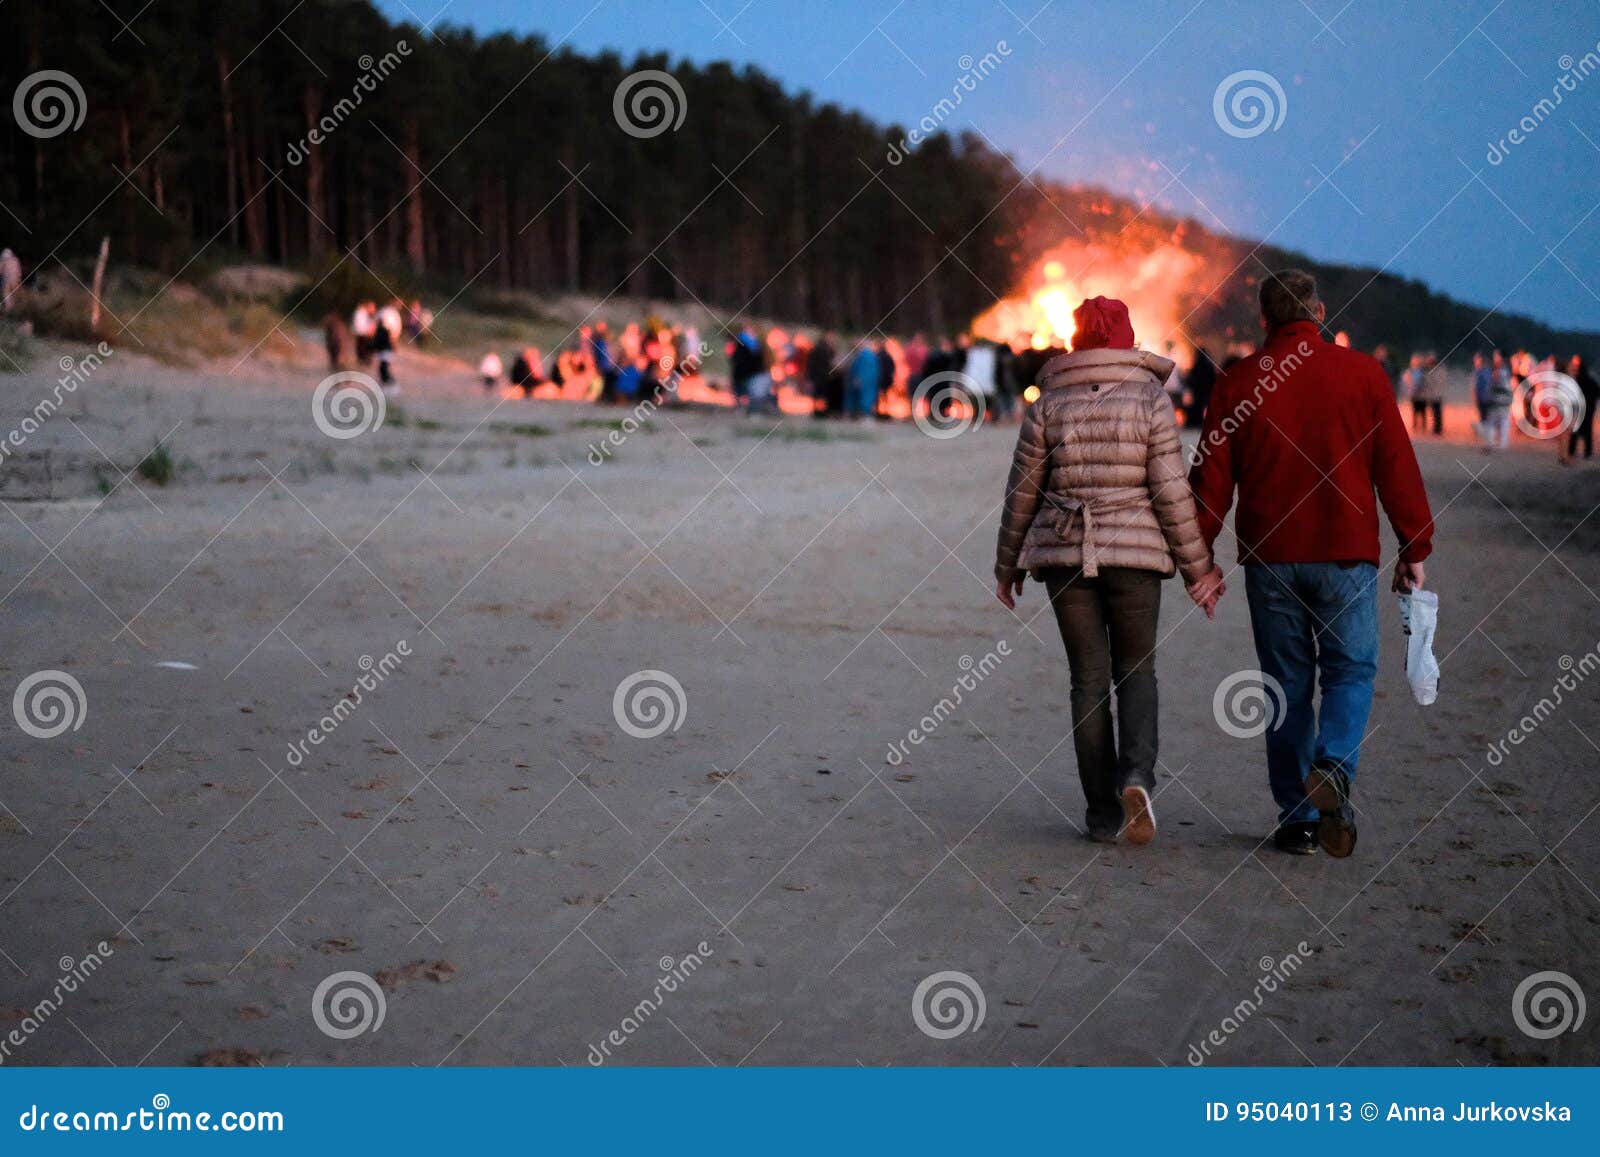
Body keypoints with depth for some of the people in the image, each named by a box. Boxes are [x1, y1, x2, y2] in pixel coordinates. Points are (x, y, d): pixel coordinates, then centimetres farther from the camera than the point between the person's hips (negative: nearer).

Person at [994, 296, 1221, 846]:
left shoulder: (1048, 404, 1)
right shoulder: (1152, 400, -4)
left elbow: (1022, 493, 5)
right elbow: (1171, 491, -7)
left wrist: (1007, 564, 17)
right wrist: (1197, 565, 2)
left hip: (1065, 553, 1)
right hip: (1135, 552, -1)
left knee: (1089, 679, 8)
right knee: (1136, 669, 14)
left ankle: (1103, 812, 9)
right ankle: (1136, 774, -11)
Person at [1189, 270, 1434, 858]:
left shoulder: (1238, 383, 2)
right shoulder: (1361, 372, 0)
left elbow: (1211, 479, 2)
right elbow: (1397, 467, -1)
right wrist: (1415, 549, 6)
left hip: (1269, 557, 1)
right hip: (1346, 552, -1)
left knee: (1287, 683, 9)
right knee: (1350, 671, 7)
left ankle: (1298, 818, 9)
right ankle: (1333, 768, -20)